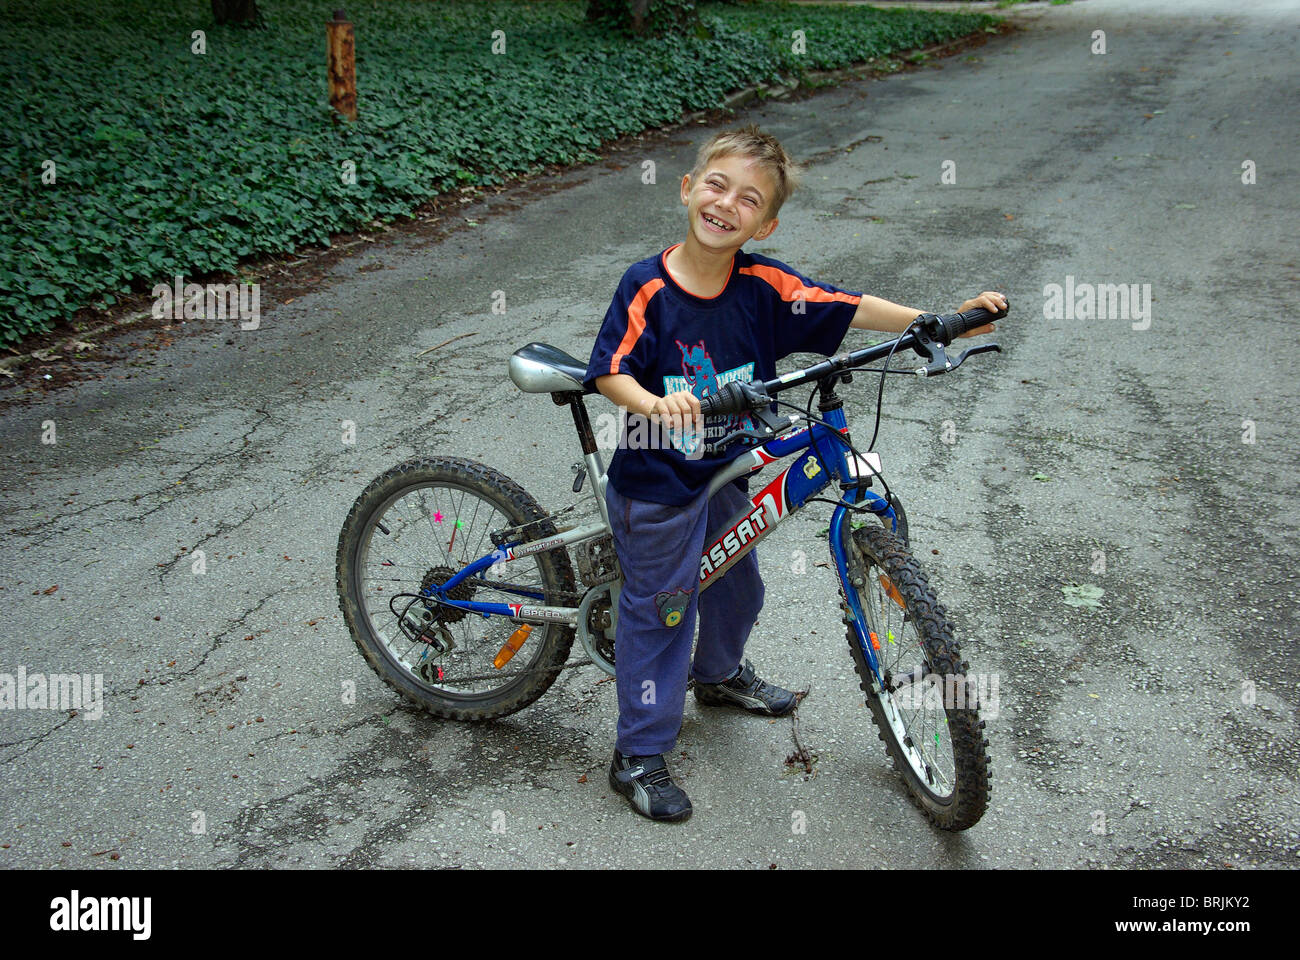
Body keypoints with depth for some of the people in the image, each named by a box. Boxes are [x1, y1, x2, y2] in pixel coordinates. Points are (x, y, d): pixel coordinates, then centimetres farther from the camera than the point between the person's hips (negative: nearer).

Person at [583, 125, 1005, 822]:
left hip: (728, 474, 6)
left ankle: (720, 674, 58)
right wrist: (653, 404, -42)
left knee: (735, 586, 27)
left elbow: (847, 308, -13)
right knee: (659, 613, 6)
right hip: (657, 485, -5)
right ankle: (638, 756, 23)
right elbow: (609, 372, -22)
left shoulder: (763, 286, -11)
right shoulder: (647, 287, -20)